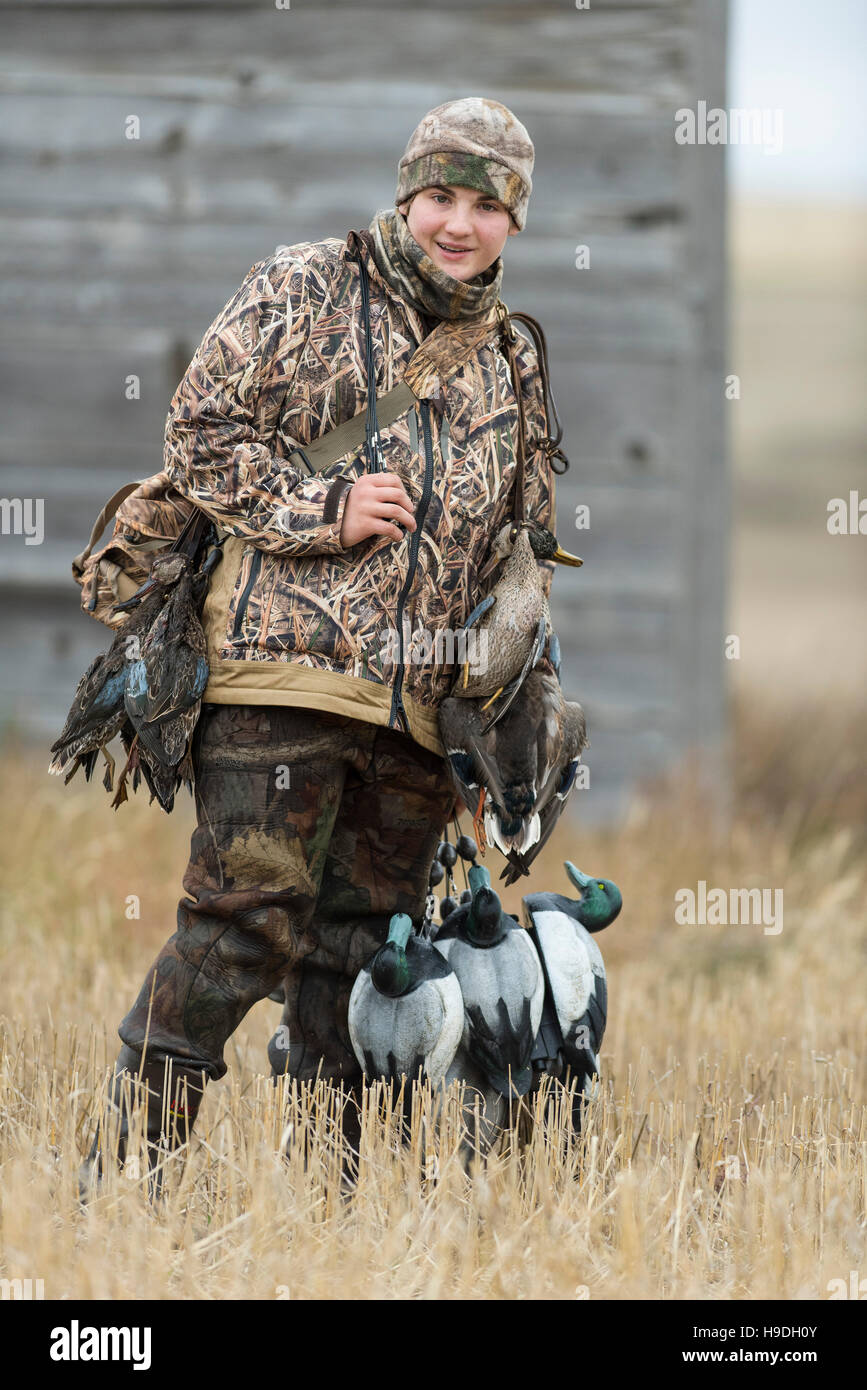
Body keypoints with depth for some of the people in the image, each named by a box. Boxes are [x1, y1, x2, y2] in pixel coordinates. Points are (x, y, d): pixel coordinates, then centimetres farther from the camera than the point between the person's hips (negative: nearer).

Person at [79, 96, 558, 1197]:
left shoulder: (512, 364, 19)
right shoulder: (303, 290, 2)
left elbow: (530, 533, 27)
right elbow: (201, 427, -2)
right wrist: (321, 510, -12)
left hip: (418, 697, 6)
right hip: (284, 664, -6)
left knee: (364, 943, 8)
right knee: (242, 919, -11)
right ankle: (130, 1163, -5)